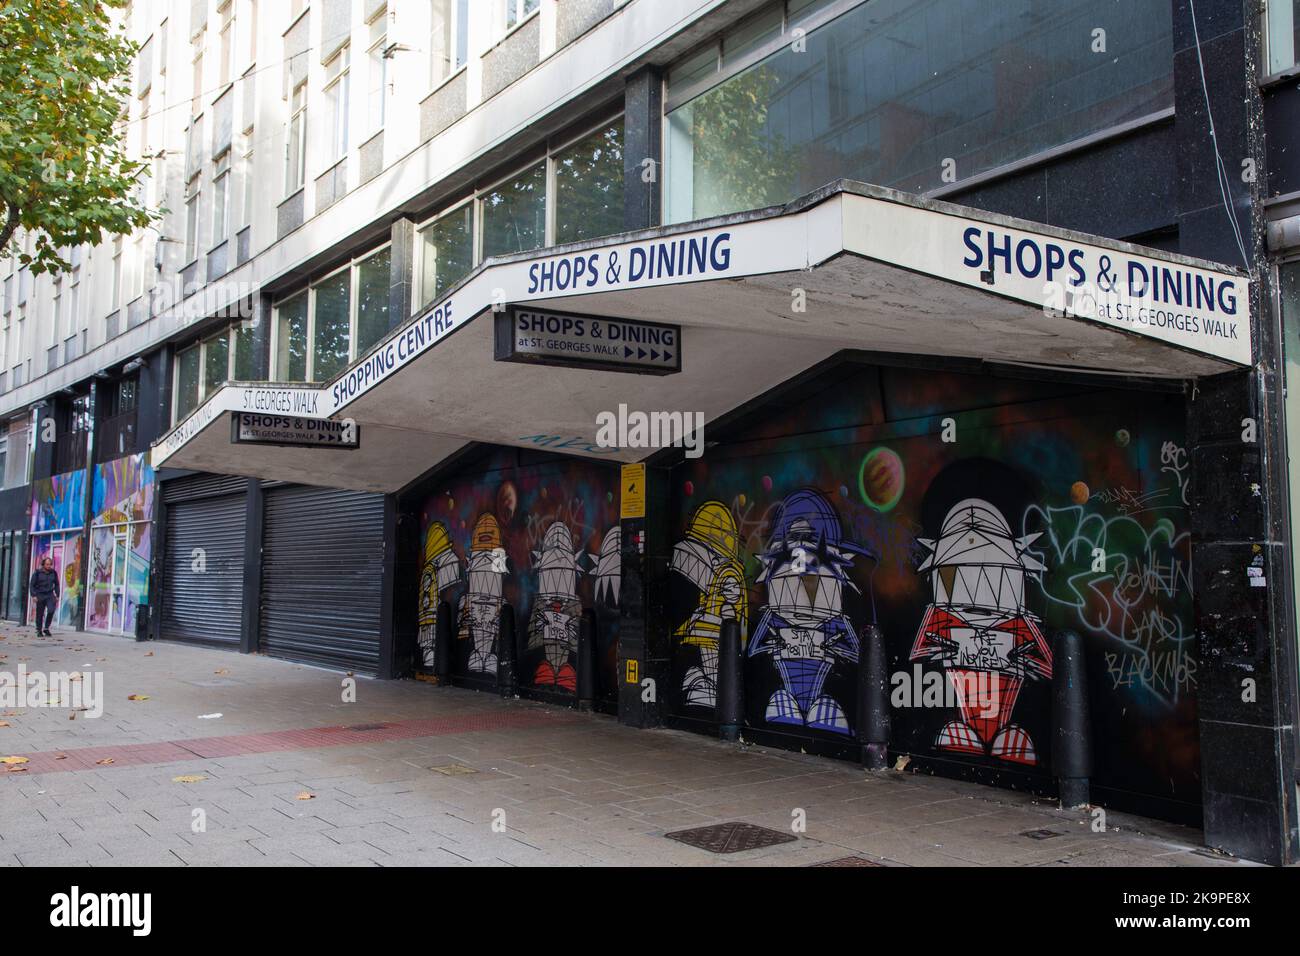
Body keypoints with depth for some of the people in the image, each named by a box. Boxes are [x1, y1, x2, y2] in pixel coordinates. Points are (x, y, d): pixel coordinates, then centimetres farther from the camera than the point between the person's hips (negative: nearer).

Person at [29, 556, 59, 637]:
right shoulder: (37, 573, -3)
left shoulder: (53, 573, 6)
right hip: (40, 595, -1)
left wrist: (57, 595, 12)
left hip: (50, 595, 1)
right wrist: (34, 595, -11)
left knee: (51, 610, -19)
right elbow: (32, 585, -1)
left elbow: (56, 585, 17)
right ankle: (39, 630, 16)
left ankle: (46, 628, -3)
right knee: (40, 614, 3)